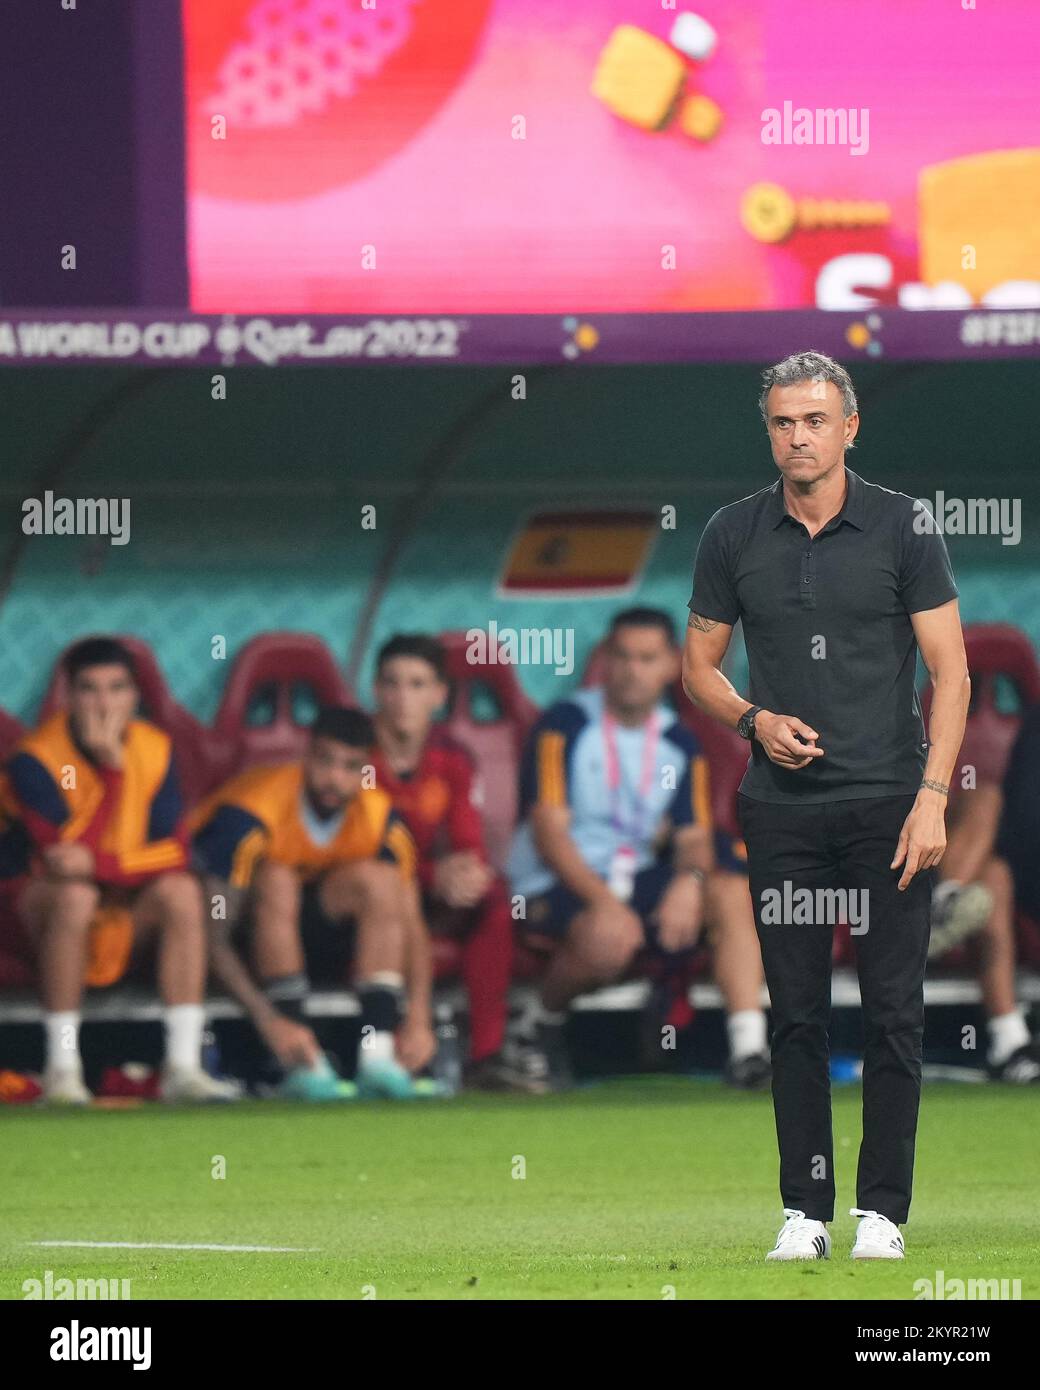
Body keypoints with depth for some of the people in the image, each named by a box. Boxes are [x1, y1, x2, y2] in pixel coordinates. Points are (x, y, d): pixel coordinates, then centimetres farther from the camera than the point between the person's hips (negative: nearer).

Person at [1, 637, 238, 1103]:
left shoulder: (153, 749, -3)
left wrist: (99, 864, -28)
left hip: (126, 928, 3)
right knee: (75, 893, -36)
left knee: (181, 889, -26)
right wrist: (110, 767, -27)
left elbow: (174, 851, -12)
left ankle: (182, 1065, -29)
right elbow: (65, 854, -25)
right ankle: (61, 1067, -30)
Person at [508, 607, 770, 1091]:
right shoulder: (564, 727, -8)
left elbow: (693, 837, 4)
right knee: (610, 938, -37)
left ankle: (748, 1047, -23)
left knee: (732, 892, -17)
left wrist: (689, 881, -21)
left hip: (637, 879, 6)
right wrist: (604, 901, -28)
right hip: (556, 884, -6)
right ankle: (539, 1028, -7)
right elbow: (548, 832, -15)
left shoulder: (679, 744, 9)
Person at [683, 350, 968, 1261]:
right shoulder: (734, 536, 4)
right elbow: (699, 665, 13)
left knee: (895, 1014, -2)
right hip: (784, 809, 2)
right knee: (797, 1017, 3)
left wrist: (932, 797, -12)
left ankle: (882, 1211, 5)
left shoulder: (904, 528, -2)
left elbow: (950, 671, -3)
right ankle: (805, 1211, 9)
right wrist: (755, 721, -8)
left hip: (889, 808, -2)